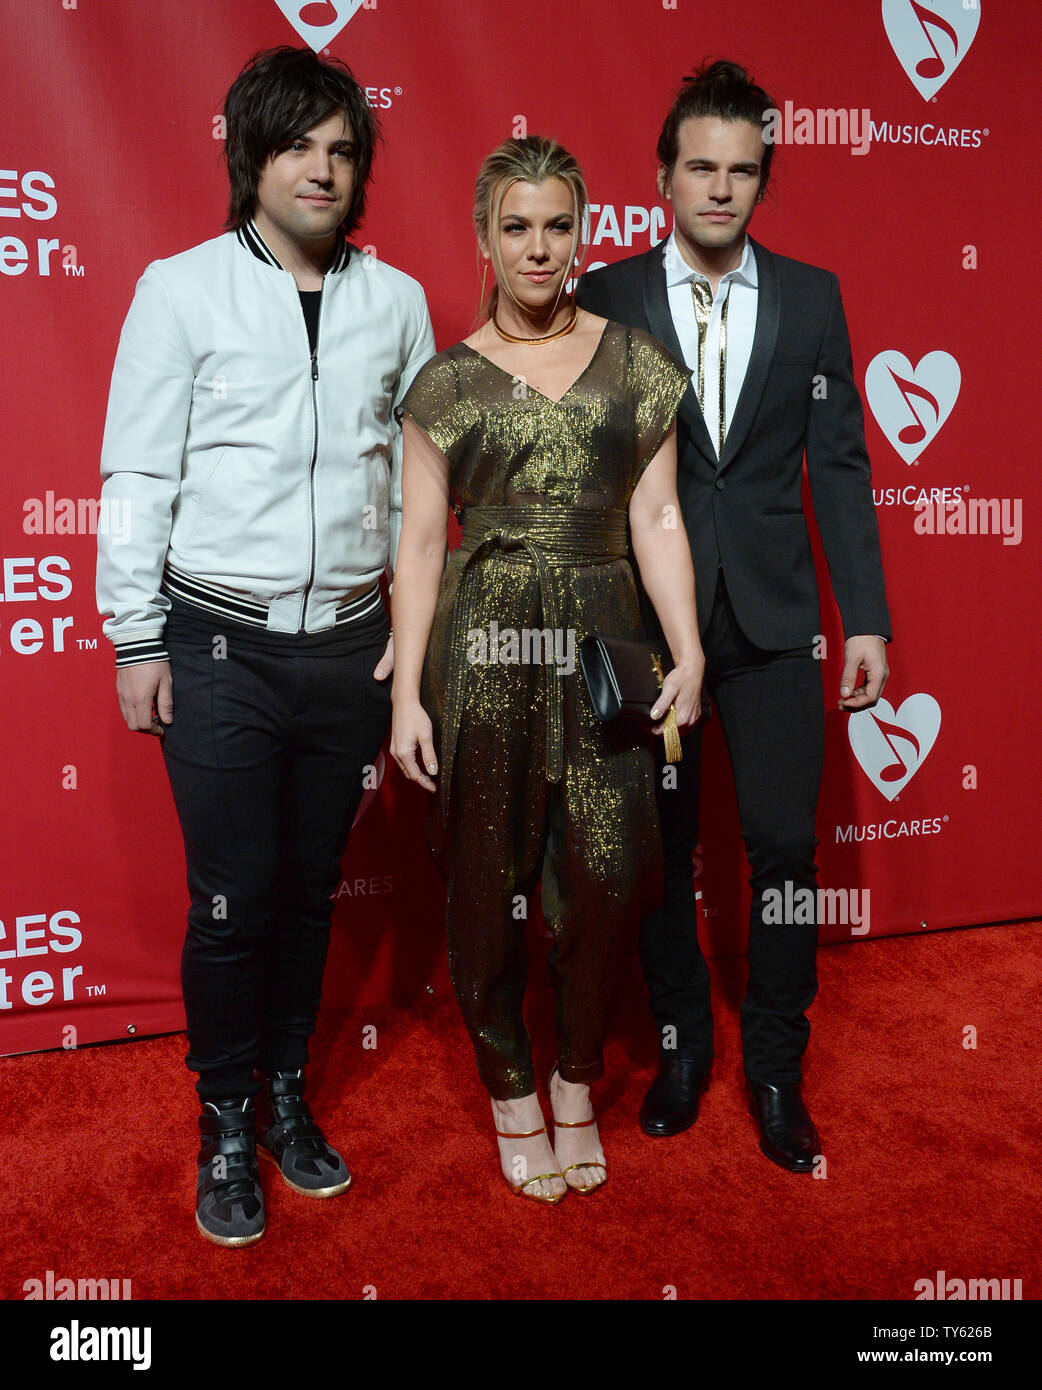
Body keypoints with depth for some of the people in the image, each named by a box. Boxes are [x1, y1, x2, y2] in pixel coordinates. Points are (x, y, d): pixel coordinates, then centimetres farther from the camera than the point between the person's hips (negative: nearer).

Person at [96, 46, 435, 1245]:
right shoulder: (181, 290, -2)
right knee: (232, 901, 2)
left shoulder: (395, 301, 6)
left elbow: (417, 472, 10)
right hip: (218, 647, -2)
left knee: (310, 890, 13)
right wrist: (136, 641, -4)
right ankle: (226, 1127, 23)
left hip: (348, 645, 3)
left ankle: (286, 1097, 33)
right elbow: (137, 475, -2)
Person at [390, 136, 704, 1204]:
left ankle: (577, 1084, 23)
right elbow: (420, 542, 3)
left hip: (601, 641, 1)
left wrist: (689, 651, -3)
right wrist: (407, 693, -2)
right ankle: (510, 1089, 27)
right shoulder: (448, 382, 5)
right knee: (490, 880, 6)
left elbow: (656, 518, 6)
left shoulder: (634, 363, 8)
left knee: (607, 872, -2)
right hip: (485, 648, -1)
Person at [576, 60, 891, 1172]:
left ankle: (776, 1068, 21)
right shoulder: (603, 301, 1)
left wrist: (865, 615, 0)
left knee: (784, 845, 2)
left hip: (773, 618, 1)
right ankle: (681, 1041, 30)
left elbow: (839, 464, 5)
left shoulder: (811, 297, 6)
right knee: (659, 846, 9)